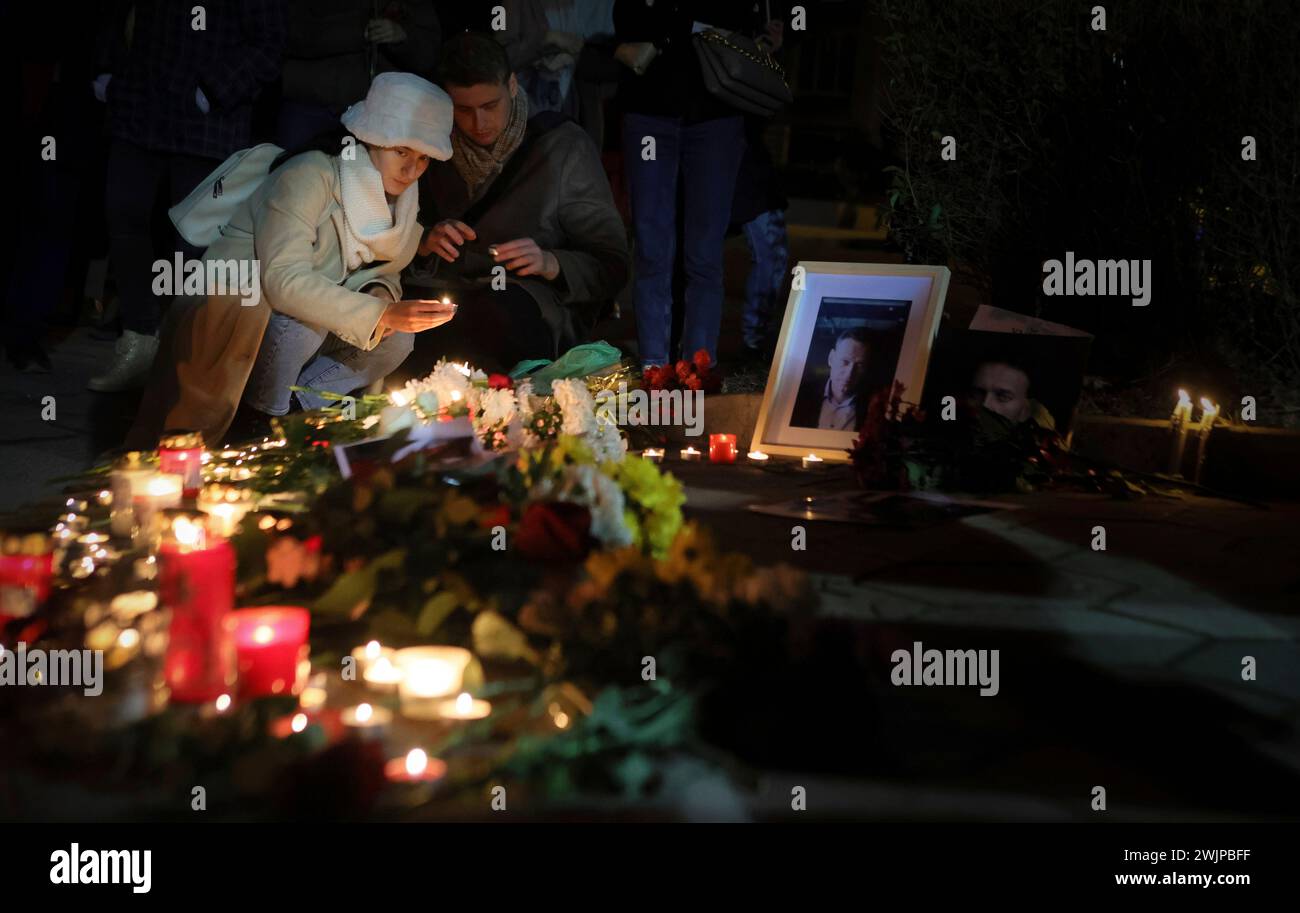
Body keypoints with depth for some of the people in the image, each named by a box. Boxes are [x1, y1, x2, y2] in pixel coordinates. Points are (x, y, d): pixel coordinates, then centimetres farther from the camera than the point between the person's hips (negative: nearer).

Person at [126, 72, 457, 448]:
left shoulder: (400, 193, 0)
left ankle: (292, 410, -2)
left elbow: (384, 270, 9)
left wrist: (381, 295, -17)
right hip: (226, 314, -7)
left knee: (396, 341, -10)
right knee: (305, 316, -35)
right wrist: (380, 314, -38)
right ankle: (262, 418, -10)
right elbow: (283, 279, -34)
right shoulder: (311, 175, -24)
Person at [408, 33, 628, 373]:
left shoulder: (564, 146, -1)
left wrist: (550, 264, -19)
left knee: (495, 316, -40)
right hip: (452, 299, 3)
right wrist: (426, 242, -4)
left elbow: (612, 266, 0)